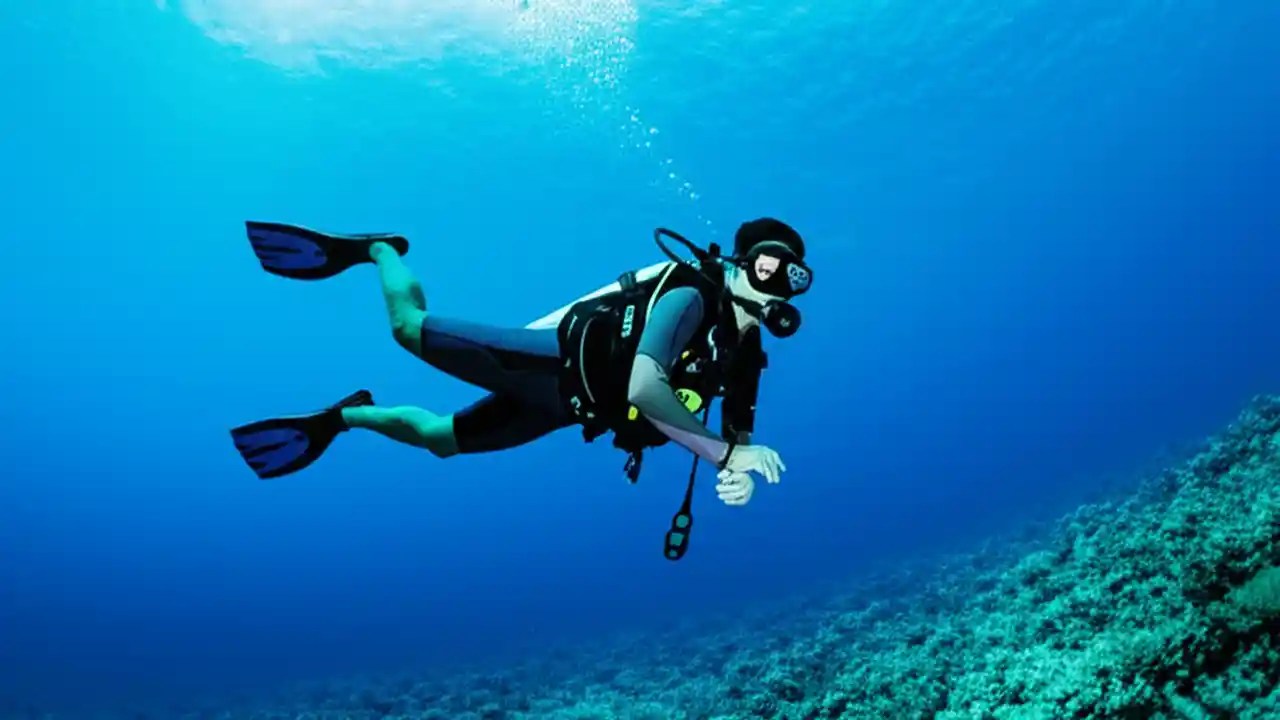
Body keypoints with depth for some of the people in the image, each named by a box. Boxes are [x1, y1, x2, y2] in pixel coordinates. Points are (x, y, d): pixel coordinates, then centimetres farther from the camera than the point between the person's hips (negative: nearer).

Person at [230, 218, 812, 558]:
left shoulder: (745, 356, -3)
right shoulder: (691, 294, -28)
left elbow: (738, 441, 2)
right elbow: (642, 388, -44)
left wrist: (741, 475, -21)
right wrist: (725, 454, -43)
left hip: (562, 401, 6)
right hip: (549, 361, -6)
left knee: (436, 438, 19)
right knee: (408, 327, 7)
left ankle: (345, 416, 45)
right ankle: (378, 250, 38)